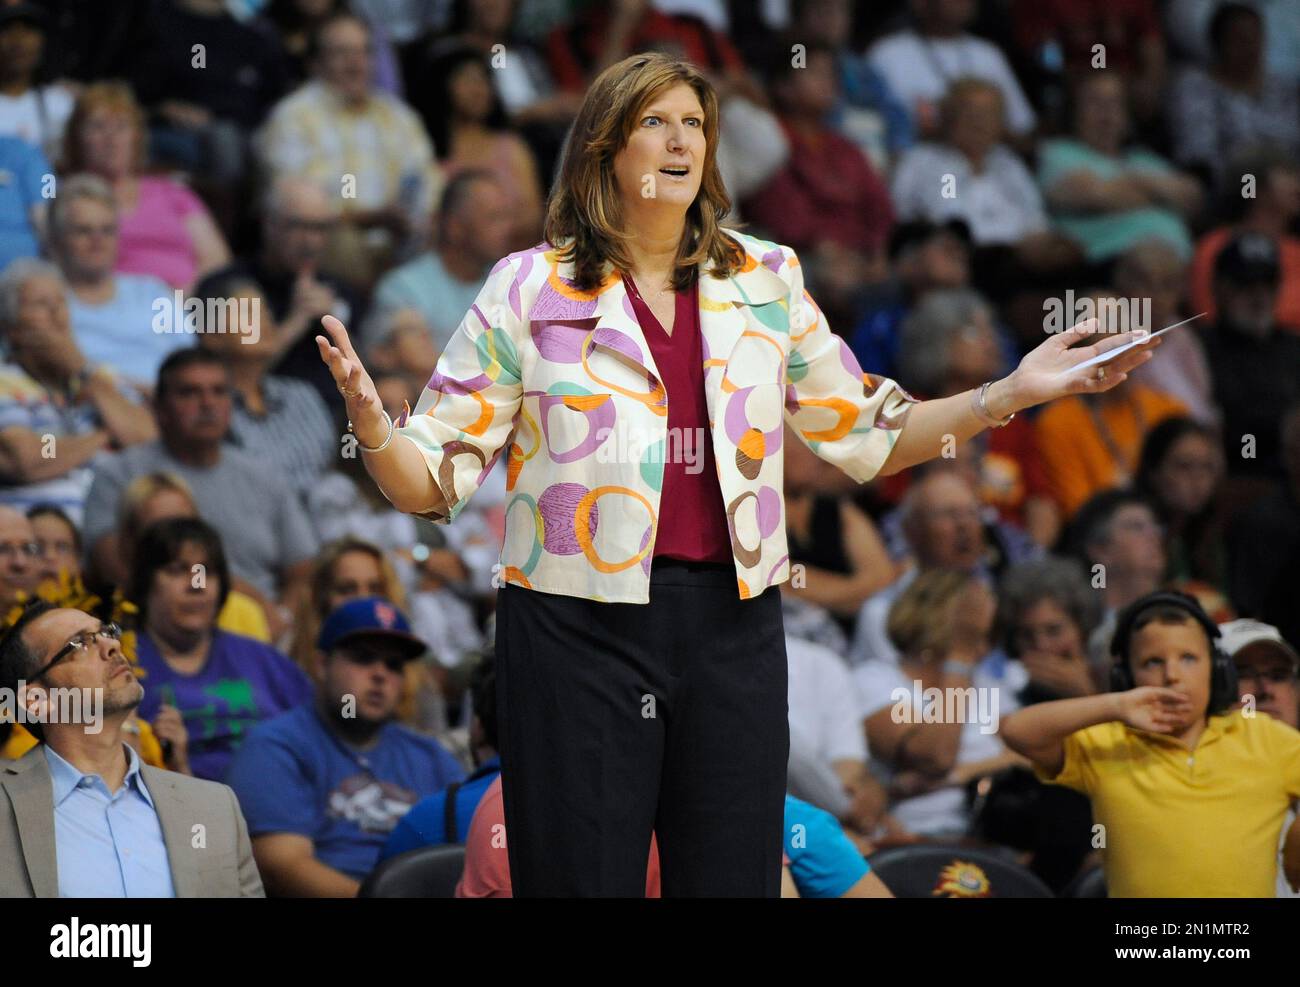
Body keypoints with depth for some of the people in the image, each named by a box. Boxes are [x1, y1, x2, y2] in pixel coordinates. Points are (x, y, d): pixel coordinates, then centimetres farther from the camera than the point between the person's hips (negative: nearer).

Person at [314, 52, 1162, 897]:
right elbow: (438, 476, -1)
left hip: (733, 628, 3)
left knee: (734, 876, 5)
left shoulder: (765, 280, 11)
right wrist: (374, 434, -23)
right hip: (581, 629, -3)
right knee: (584, 879, -2)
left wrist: (1013, 394, 7)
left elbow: (865, 435, 16)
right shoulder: (528, 290, 1)